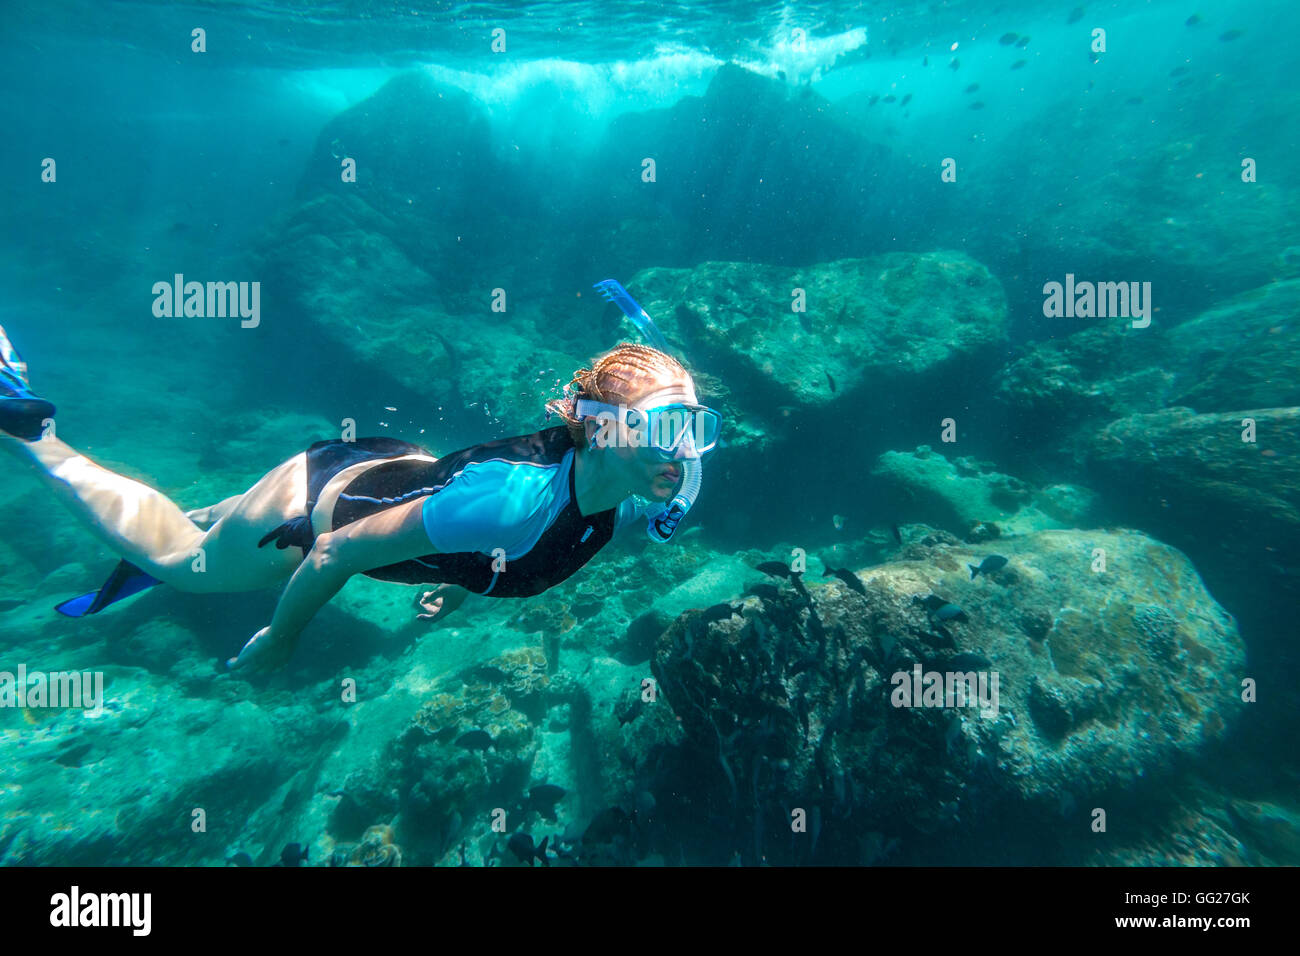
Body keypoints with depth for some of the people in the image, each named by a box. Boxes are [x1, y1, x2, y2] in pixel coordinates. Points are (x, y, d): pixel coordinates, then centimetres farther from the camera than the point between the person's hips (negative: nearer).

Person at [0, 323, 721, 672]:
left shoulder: (630, 504, -19)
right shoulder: (515, 496, -43)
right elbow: (340, 552, -29)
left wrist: (469, 581, 15)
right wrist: (278, 640, -12)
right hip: (317, 501, -6)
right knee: (178, 559, 23)